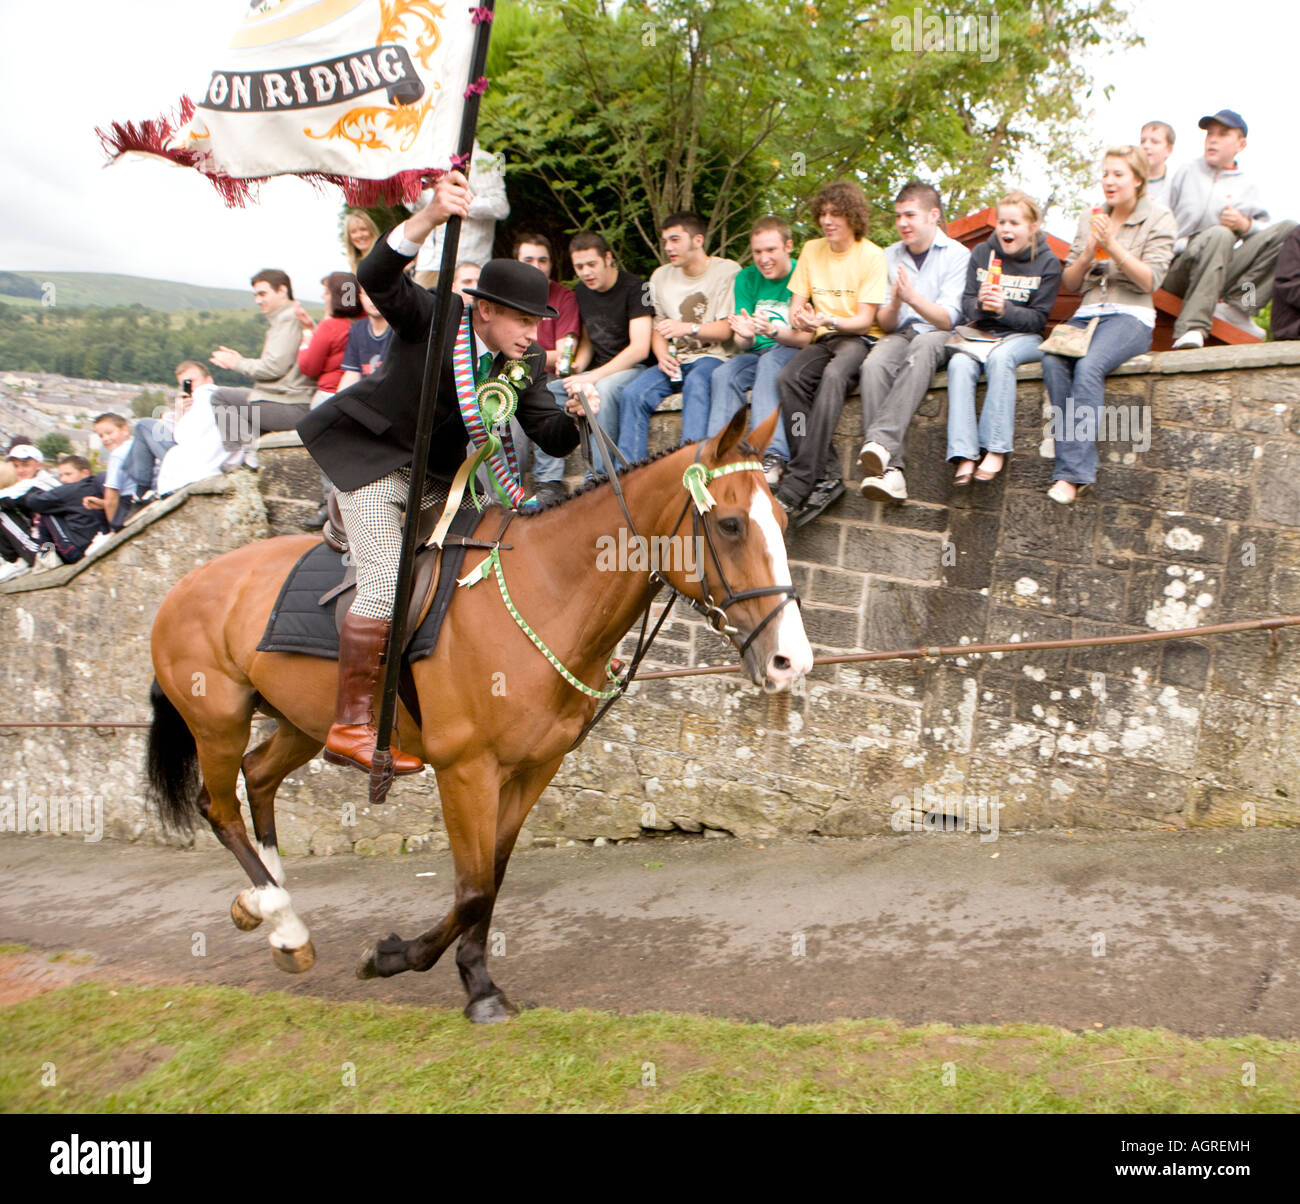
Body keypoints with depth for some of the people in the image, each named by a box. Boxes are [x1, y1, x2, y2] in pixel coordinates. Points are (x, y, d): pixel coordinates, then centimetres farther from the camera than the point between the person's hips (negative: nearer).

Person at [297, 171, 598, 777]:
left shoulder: (526, 363, -5)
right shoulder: (433, 317, -20)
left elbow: (552, 438, -6)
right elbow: (376, 277, -38)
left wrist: (576, 416, -29)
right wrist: (431, 217, -54)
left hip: (438, 475, 8)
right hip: (372, 455, -7)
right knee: (384, 584, -16)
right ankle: (350, 725, -9)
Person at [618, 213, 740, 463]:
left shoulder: (727, 271, 0)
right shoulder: (661, 276, 17)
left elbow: (728, 329, -6)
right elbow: (657, 328, 17)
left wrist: (689, 328, -22)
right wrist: (662, 356, -5)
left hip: (713, 356, -4)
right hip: (675, 359, 5)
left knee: (696, 383, -39)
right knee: (633, 393, -23)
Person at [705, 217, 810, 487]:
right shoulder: (746, 278, 9)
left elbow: (811, 338, -12)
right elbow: (742, 344, 4)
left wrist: (773, 332, -28)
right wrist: (745, 336, -21)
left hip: (793, 354, -4)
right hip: (756, 355, 4)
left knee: (770, 361, -36)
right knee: (723, 375, -26)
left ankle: (771, 455, -47)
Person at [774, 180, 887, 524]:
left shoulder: (871, 256, -3)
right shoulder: (811, 250, 13)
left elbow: (865, 321, -7)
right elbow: (795, 306, 12)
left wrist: (830, 321, -27)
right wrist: (800, 317, -14)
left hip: (860, 339, -5)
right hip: (822, 341, 5)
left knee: (833, 375, -38)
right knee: (788, 378, -29)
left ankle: (797, 484, -44)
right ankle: (825, 474, -33)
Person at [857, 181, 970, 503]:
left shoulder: (957, 254, 3)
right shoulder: (889, 257, 15)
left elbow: (948, 320, -7)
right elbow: (884, 324, 9)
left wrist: (913, 298, -24)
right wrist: (894, 303, -14)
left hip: (939, 336, -3)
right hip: (900, 334, 3)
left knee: (922, 347, -39)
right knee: (874, 364, -32)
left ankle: (881, 440, -51)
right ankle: (889, 467, -43)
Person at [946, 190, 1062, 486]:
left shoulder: (1047, 262, 1)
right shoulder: (981, 253, 9)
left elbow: (1039, 318, -4)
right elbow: (966, 306, 7)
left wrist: (1004, 309, -23)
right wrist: (980, 304, -18)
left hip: (1024, 337, -2)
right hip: (983, 332, 3)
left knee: (1000, 357, -38)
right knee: (959, 363, -31)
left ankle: (997, 448, -36)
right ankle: (964, 455, -39)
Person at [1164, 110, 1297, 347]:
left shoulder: (1247, 183, 22)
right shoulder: (1186, 172, 19)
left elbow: (1264, 229, 14)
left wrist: (1246, 226, -9)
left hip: (1223, 271, 3)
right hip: (1180, 269, -3)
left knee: (1288, 230, -15)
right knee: (1219, 234, -36)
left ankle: (1236, 305, -28)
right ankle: (1191, 328, -48)